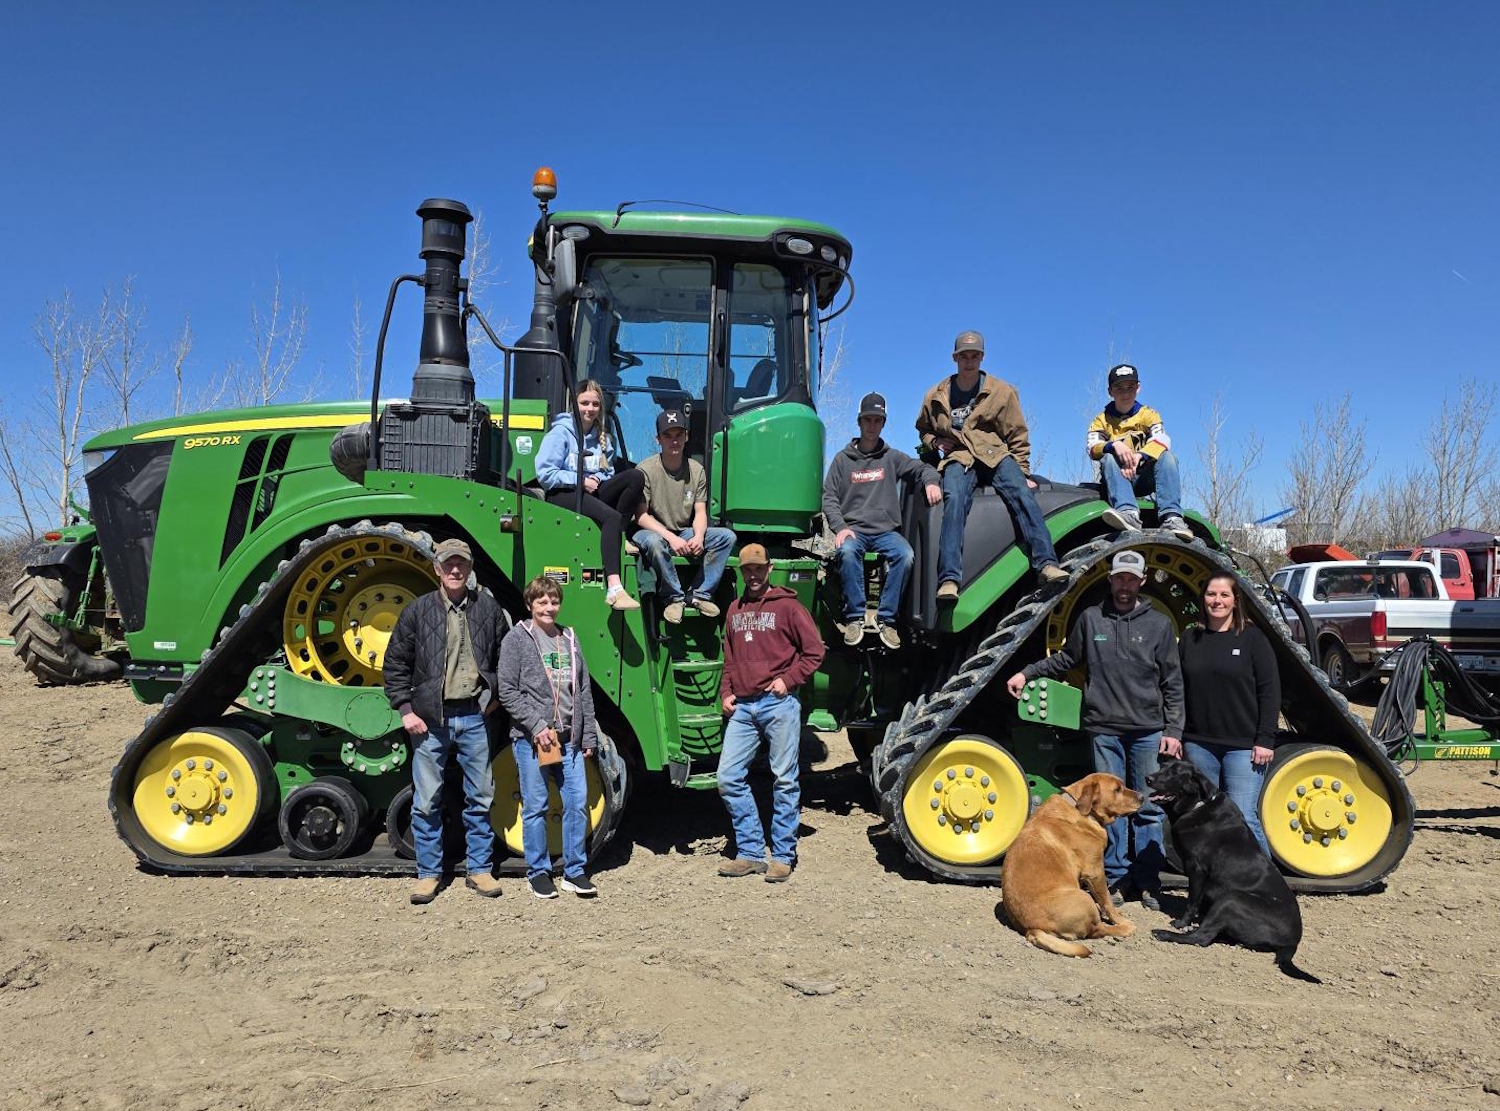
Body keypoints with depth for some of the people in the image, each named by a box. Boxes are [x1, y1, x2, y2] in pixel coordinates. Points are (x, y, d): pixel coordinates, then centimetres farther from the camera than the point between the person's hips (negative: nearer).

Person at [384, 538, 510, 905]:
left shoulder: (488, 608, 3)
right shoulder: (418, 610, -1)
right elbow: (395, 664, 1)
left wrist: (496, 696, 8)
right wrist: (405, 710, -5)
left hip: (474, 716, 2)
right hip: (430, 719, -1)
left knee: (480, 798, 9)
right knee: (426, 801, 5)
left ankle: (480, 870, 22)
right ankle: (428, 874, 18)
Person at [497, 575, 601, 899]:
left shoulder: (569, 638, 13)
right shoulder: (517, 639, -1)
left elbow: (584, 692, 14)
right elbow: (508, 692, -7)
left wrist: (589, 736, 11)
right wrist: (536, 726, -15)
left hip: (569, 738, 4)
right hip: (530, 738, -4)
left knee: (577, 802, 3)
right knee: (535, 807, 3)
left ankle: (575, 871, 15)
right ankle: (538, 872, 17)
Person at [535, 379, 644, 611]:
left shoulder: (602, 437, 18)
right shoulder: (561, 432, 0)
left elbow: (609, 473, 21)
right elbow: (544, 473, -8)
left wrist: (598, 479, -3)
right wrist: (580, 480, -12)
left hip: (593, 492, 6)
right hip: (562, 494, -6)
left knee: (635, 476, -21)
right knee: (611, 517, -34)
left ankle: (618, 537, -24)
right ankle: (613, 589, -44)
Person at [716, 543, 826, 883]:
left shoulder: (786, 605, 1)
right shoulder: (735, 609, 17)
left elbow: (814, 651, -1)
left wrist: (787, 680, -9)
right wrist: (726, 693, 11)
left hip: (778, 704, -5)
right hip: (742, 706, 5)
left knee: (784, 781, 1)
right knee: (728, 777, 1)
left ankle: (783, 857, 11)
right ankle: (750, 853, 12)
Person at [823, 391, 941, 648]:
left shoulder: (892, 458, 16)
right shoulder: (842, 459, 12)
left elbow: (921, 468, 15)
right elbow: (829, 497, 7)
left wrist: (931, 481, -11)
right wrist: (840, 527, -11)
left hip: (886, 530, 1)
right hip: (853, 529, -1)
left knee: (905, 555, -30)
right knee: (847, 552, -36)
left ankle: (886, 619, -23)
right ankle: (854, 618, -27)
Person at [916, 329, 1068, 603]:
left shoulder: (1002, 391, 8)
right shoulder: (936, 397, 13)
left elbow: (1017, 436, 11)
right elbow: (923, 428, 29)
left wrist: (1022, 473, 6)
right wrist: (935, 443, 6)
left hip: (995, 455, 1)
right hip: (957, 459, 0)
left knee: (1022, 493, -30)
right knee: (954, 500, -32)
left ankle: (1046, 563, -38)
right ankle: (949, 579, -43)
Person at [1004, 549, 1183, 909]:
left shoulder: (1159, 623, 3)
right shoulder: (1090, 619, 5)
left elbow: (1172, 683, 4)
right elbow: (1065, 659, 17)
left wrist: (1173, 730, -1)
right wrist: (1027, 673, 8)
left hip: (1148, 730, -1)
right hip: (1105, 730, 1)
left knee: (1148, 807, 5)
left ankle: (1148, 880, 15)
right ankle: (1116, 876, 15)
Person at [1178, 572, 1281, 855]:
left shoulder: (1252, 638, 0)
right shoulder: (1190, 640, 9)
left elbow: (1270, 691, -4)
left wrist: (1265, 740, -10)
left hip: (1244, 746, -4)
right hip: (1199, 744, 4)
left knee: (1244, 819, -8)